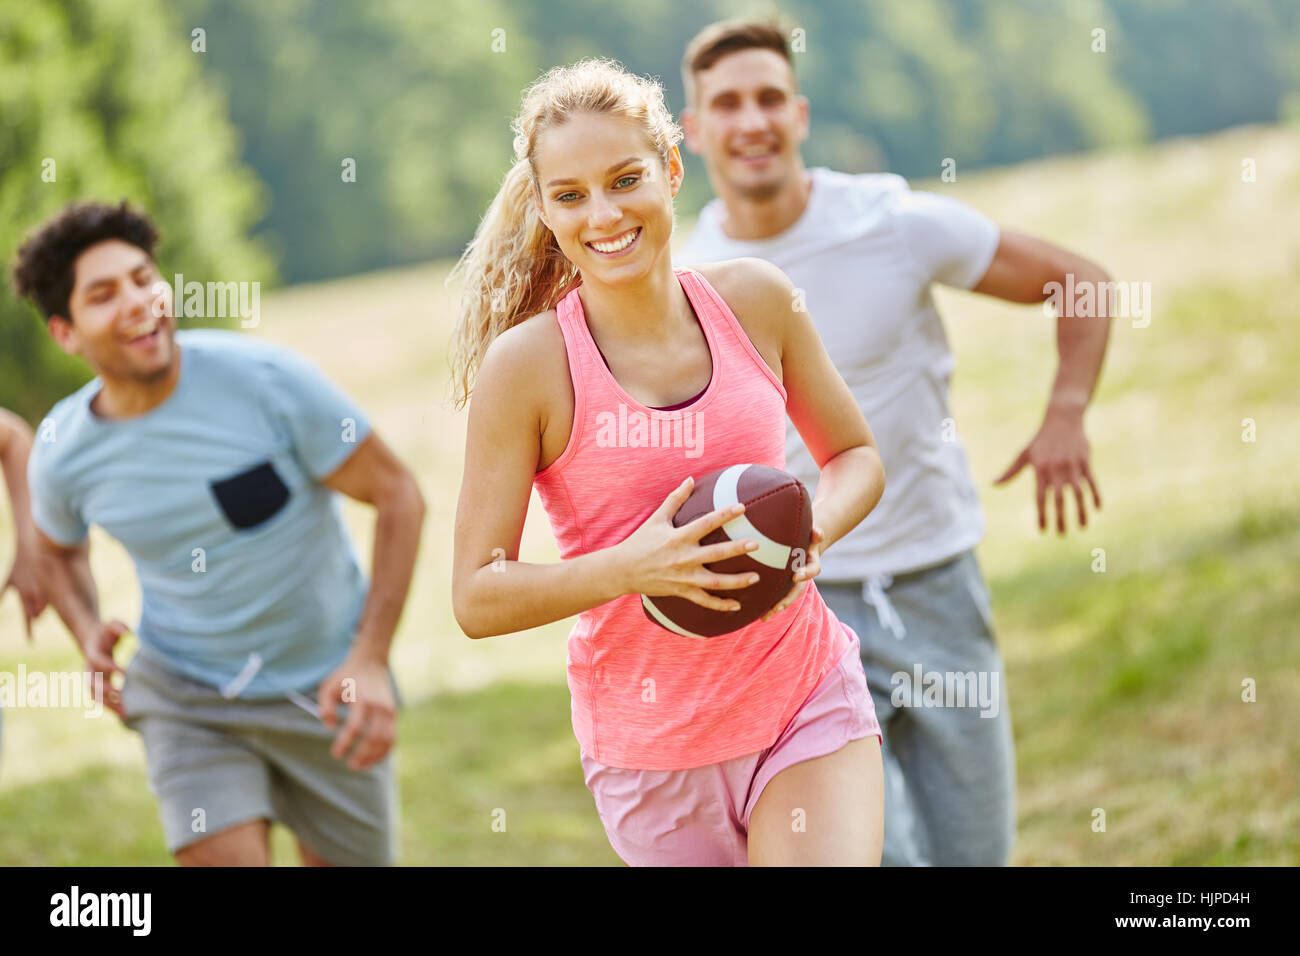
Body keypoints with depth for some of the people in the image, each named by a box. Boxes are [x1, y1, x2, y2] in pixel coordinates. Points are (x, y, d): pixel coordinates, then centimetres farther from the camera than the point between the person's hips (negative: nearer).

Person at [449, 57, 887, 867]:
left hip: (810, 707, 1)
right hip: (651, 751, -1)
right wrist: (631, 567, -24)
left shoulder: (755, 301, -3)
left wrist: (815, 527, -10)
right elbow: (477, 599, -10)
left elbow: (857, 455, 12)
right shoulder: (526, 364, -12)